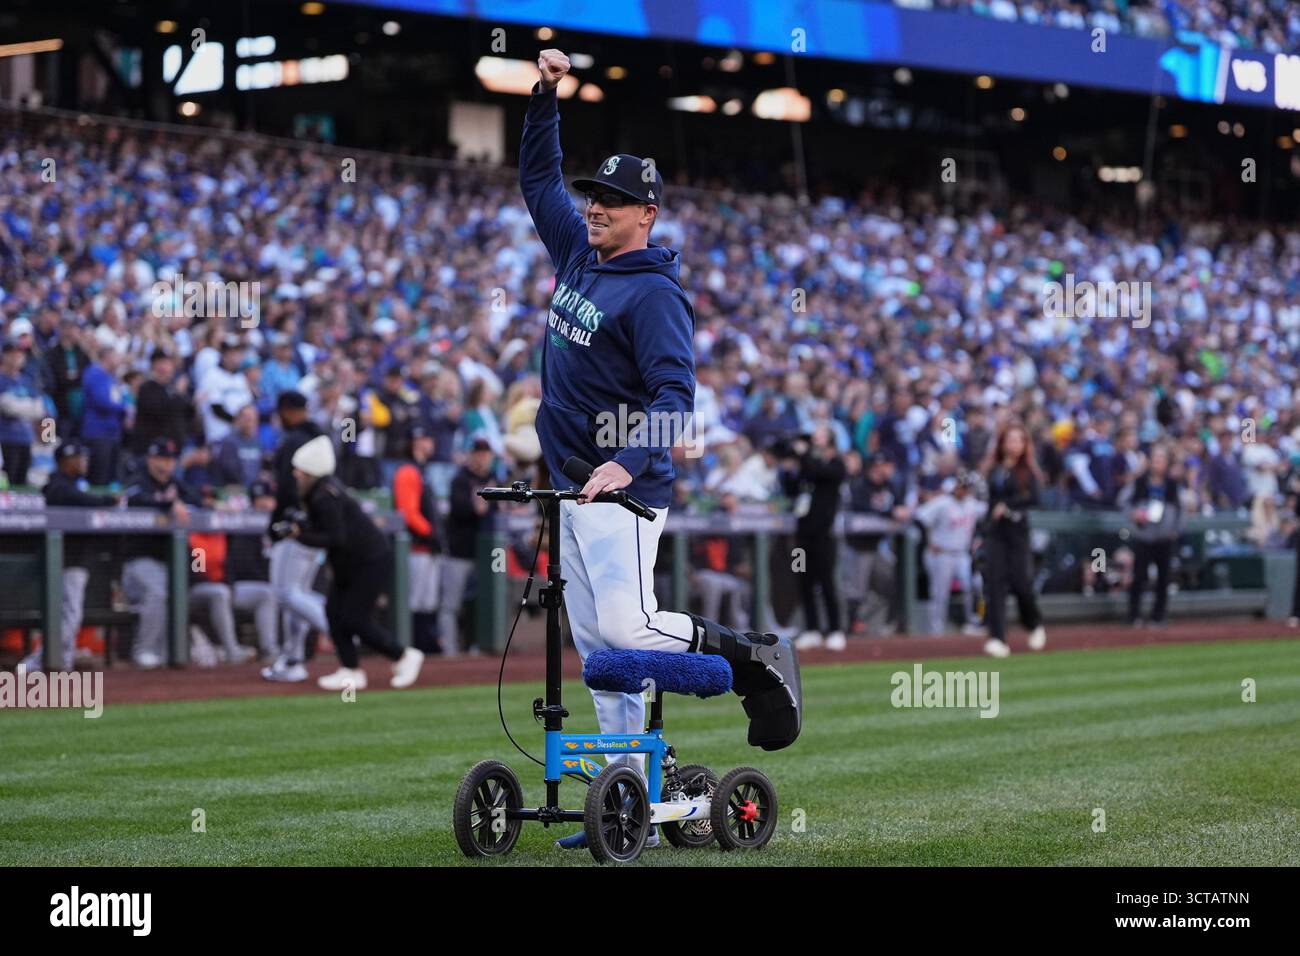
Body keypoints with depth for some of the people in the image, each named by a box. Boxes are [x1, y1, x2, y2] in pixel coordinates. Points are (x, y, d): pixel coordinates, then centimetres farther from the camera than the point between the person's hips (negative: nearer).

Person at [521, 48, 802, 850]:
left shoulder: (655, 293, -13)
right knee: (597, 650, 6)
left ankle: (755, 659, -1)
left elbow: (674, 395, -22)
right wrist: (546, 95, 15)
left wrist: (626, 462, -35)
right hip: (571, 485, 8)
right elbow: (539, 179, 24)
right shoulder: (579, 254, 11)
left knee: (626, 626, -22)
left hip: (623, 490, -8)